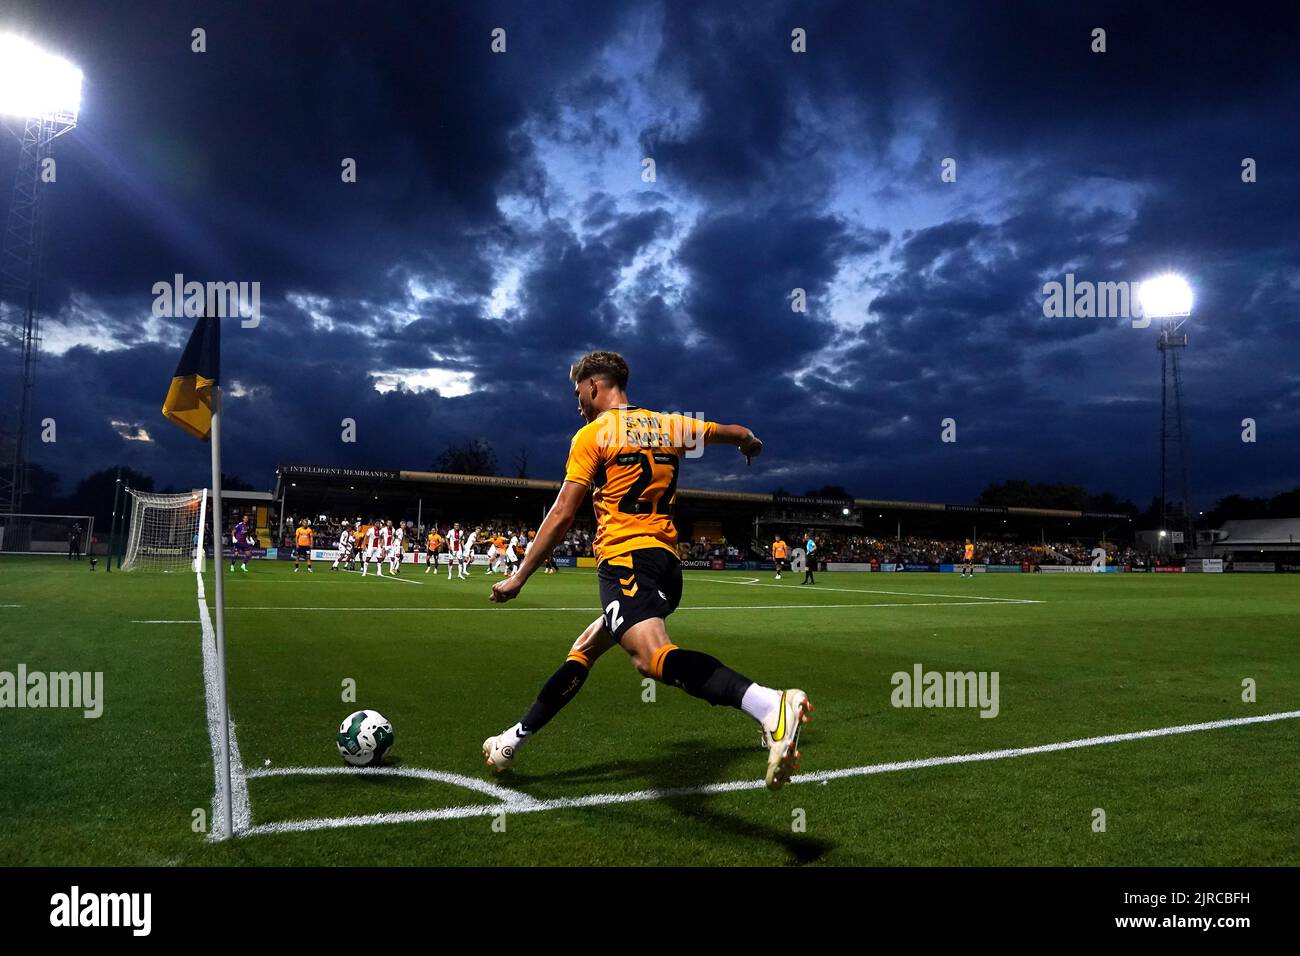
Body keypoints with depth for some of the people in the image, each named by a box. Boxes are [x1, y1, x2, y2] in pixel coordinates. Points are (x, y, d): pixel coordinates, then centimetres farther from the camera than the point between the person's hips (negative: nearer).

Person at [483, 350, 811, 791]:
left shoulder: (592, 435, 0)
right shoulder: (670, 425, 16)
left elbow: (562, 516, -5)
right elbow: (740, 435, 28)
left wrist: (518, 578, 1)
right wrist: (749, 444, 53)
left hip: (624, 558, -8)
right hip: (668, 561, 9)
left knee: (653, 656, -29)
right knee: (583, 650, 21)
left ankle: (770, 705, -49)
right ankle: (516, 738, 31)